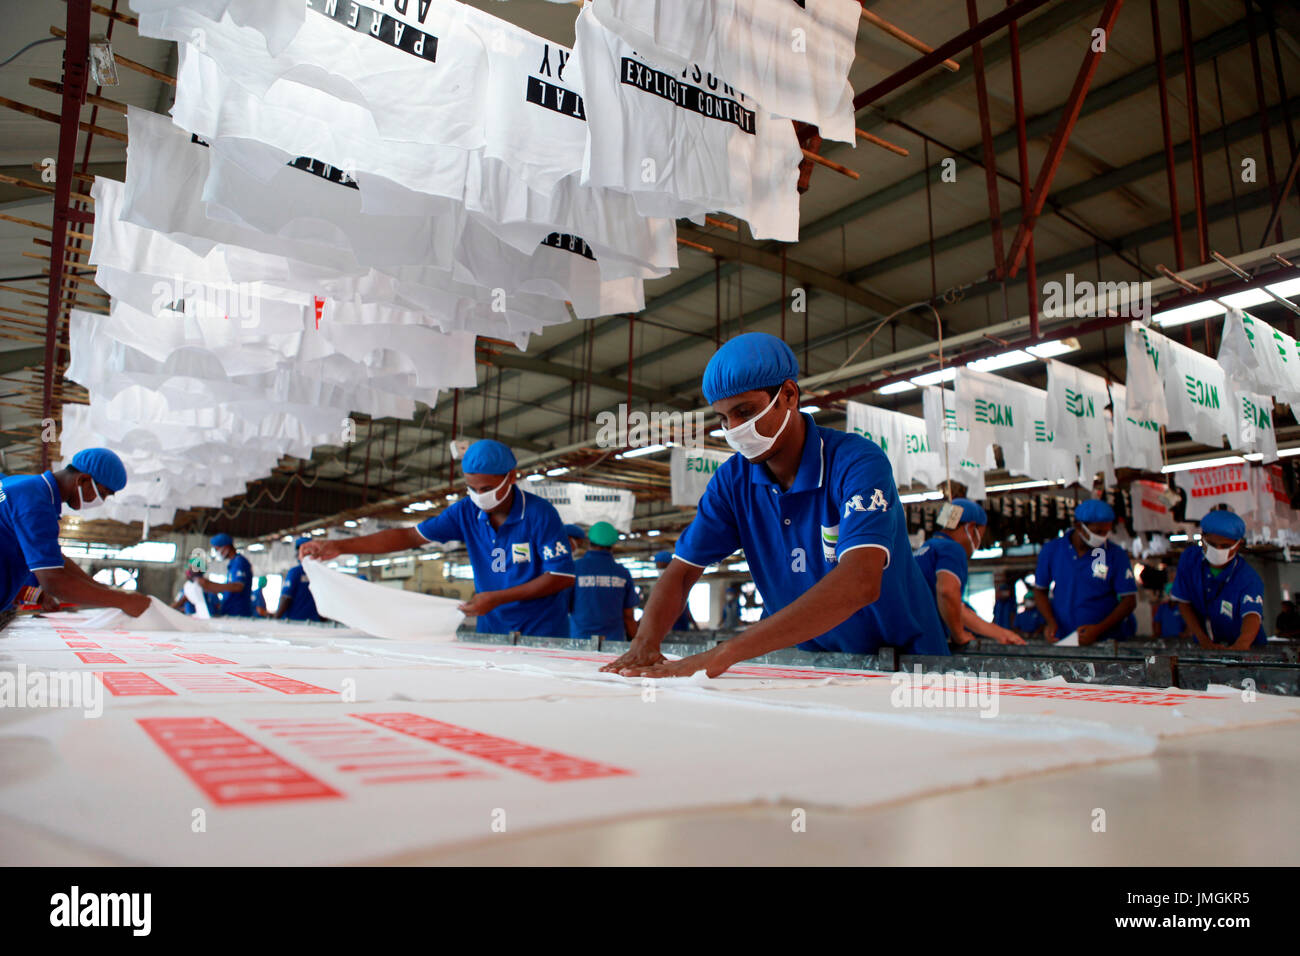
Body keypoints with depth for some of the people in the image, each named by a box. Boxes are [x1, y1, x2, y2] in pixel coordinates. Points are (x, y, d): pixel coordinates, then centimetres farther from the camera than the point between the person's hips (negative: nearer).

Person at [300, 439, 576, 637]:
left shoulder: (540, 513, -17)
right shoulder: (467, 512, -2)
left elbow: (563, 577, -17)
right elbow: (410, 536, -1)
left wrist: (496, 598, -21)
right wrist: (340, 546, -9)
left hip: (541, 632, -4)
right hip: (490, 627, 5)